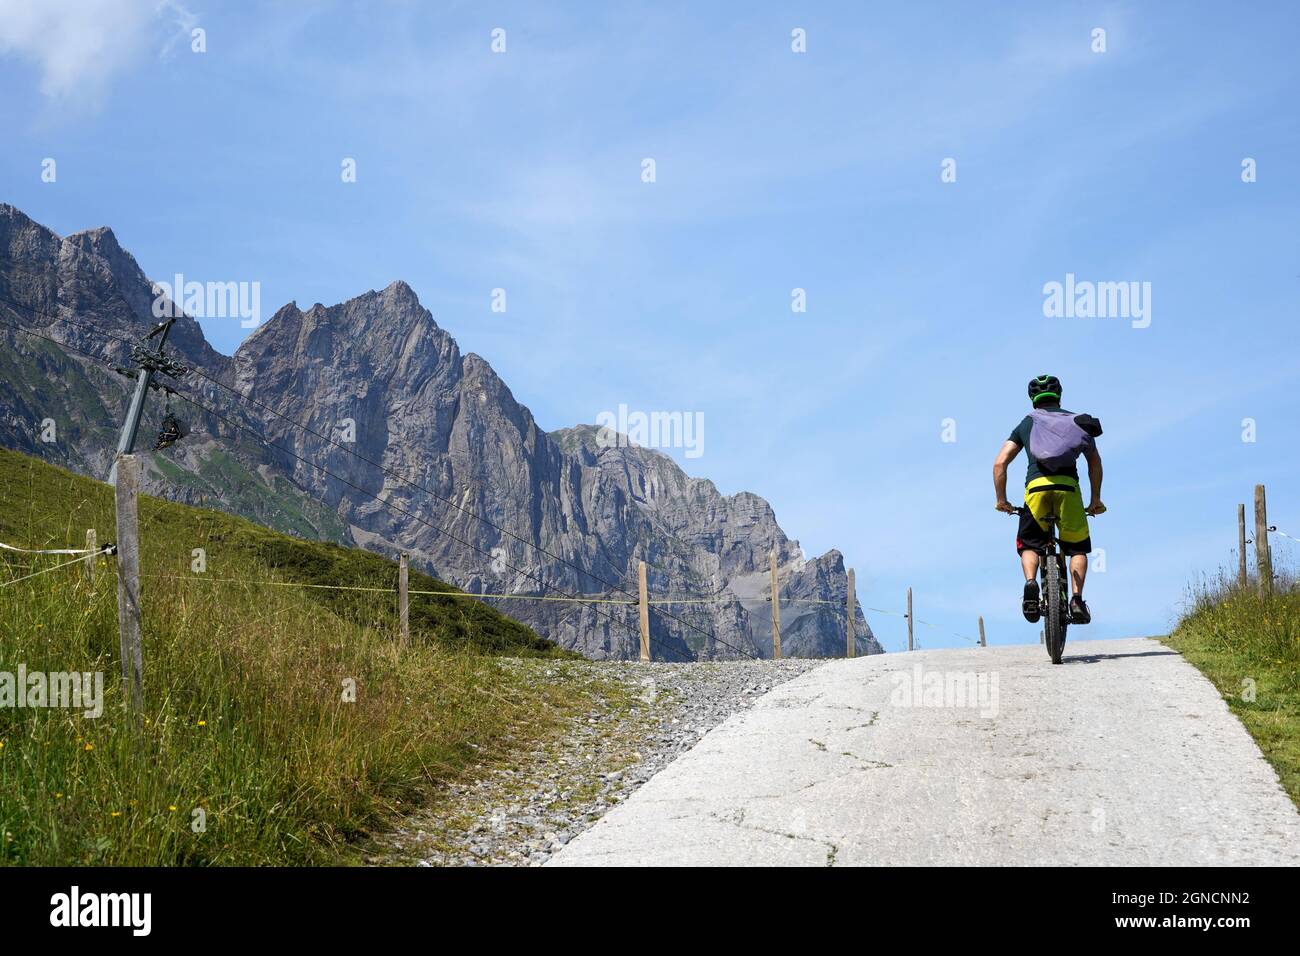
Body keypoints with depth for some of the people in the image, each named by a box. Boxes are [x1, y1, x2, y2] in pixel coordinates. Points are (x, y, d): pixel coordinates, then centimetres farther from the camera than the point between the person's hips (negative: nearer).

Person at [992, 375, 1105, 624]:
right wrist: (1095, 499, 19)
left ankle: (1031, 583, -11)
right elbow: (1095, 461, 14)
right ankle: (1077, 599, -4)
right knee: (1078, 547, 16)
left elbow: (1000, 463, 14)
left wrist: (1001, 500, 19)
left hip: (1036, 486, 0)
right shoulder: (1077, 421, 23)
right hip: (1068, 486, 0)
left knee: (1029, 545, 18)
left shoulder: (1026, 424, 24)